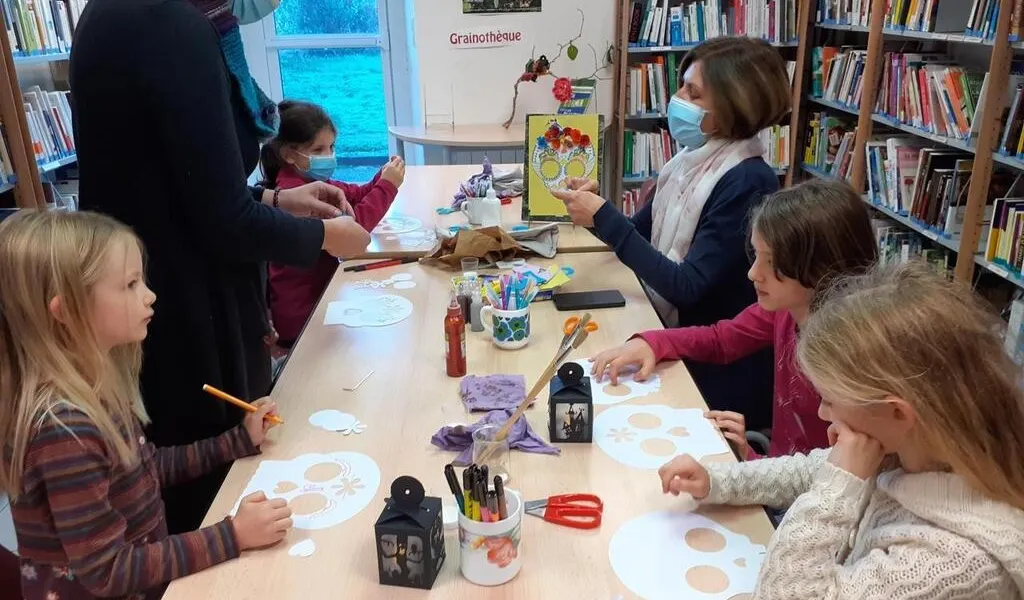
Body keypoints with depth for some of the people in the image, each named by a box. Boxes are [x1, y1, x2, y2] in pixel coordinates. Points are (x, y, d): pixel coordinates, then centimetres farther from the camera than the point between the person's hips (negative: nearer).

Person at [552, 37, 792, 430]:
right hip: (675, 341, 7)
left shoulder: (746, 183, -22)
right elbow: (641, 235, 9)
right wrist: (595, 209, -11)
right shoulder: (689, 160, 2)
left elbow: (686, 288, -26)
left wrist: (604, 218, -26)